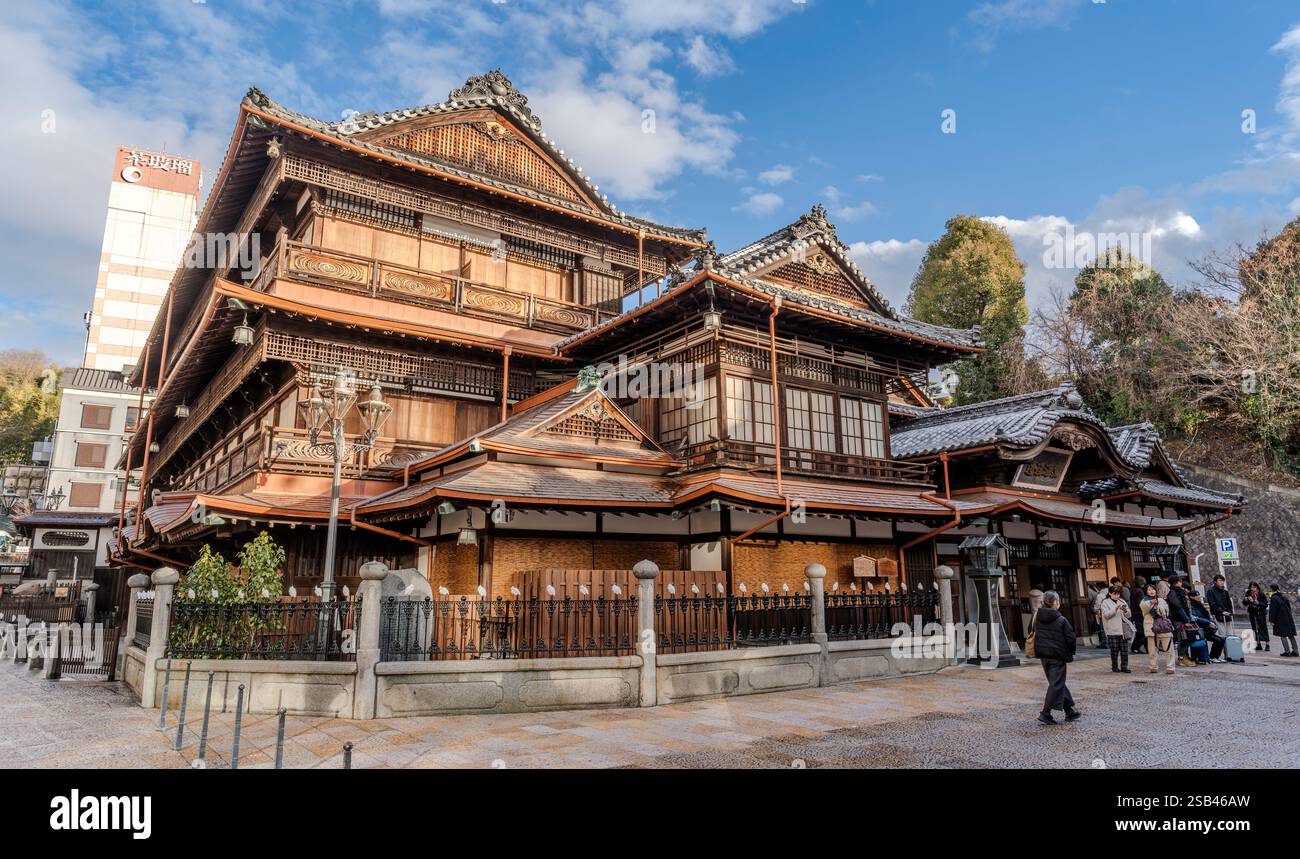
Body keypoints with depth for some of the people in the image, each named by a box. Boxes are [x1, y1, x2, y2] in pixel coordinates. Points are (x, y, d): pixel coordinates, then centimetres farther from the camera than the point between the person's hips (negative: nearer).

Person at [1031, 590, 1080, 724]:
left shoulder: (1038, 617, 1)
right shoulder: (1061, 620, -13)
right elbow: (1070, 638, -9)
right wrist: (1070, 654, 4)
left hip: (1043, 655, 6)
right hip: (1057, 655, -6)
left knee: (1057, 682, 17)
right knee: (1056, 684, 0)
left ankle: (1069, 710, 25)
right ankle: (1045, 713, -4)